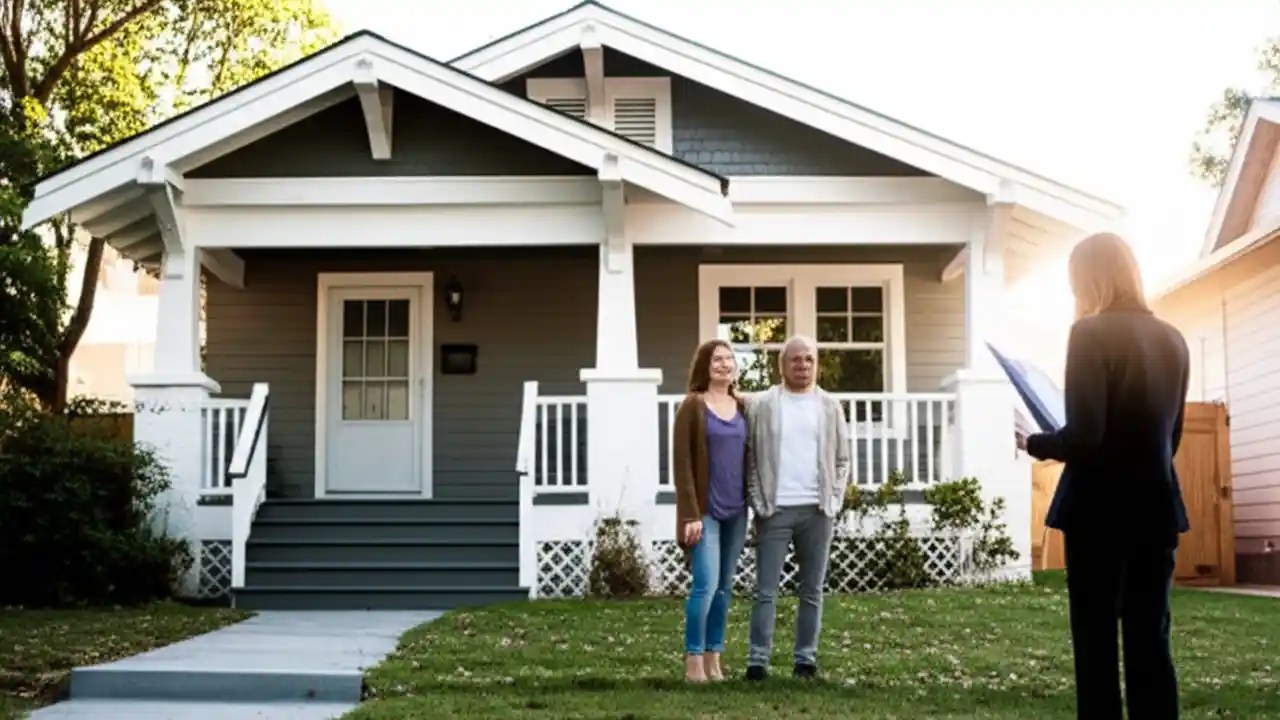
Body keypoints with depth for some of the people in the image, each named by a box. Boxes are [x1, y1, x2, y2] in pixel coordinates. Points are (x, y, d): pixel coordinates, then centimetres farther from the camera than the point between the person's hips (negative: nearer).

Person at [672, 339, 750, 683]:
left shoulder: (742, 407, 12)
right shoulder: (692, 406, -4)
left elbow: (748, 457, 16)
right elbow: (682, 462, -8)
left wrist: (752, 502, 8)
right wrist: (690, 513, -14)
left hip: (736, 510, 6)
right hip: (706, 510, -5)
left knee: (725, 587, 8)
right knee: (706, 584, -11)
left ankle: (713, 659, 15)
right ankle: (693, 661, -3)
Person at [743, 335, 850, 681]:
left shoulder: (830, 407, 10)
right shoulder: (762, 405, 3)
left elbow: (842, 460, 12)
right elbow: (750, 457, 1)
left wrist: (834, 499, 1)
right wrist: (758, 501, -6)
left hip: (817, 510, 2)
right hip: (775, 509, -2)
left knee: (812, 590, 6)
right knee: (767, 590, -3)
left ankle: (806, 659, 12)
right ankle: (758, 659, -1)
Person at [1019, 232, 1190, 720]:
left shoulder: (1092, 333, -12)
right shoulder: (1172, 339, 8)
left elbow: (1084, 437, -18)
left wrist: (1033, 444, -1)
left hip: (1100, 507, -6)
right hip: (1157, 504, 6)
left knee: (1096, 642, 1)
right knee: (1151, 641, 8)